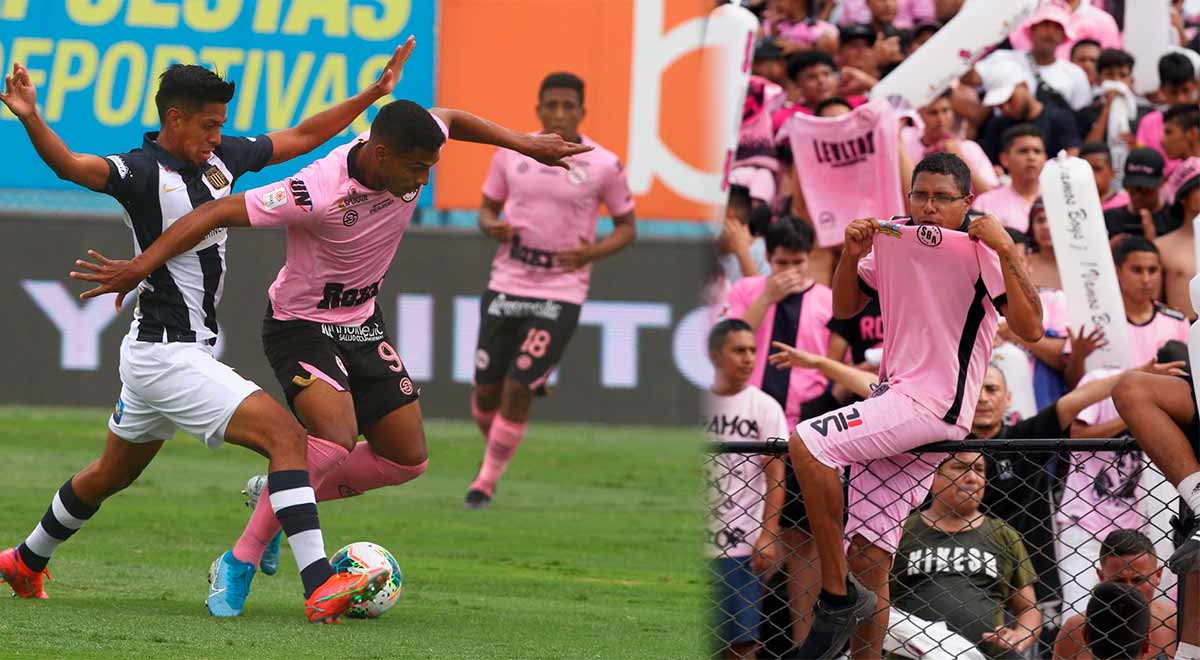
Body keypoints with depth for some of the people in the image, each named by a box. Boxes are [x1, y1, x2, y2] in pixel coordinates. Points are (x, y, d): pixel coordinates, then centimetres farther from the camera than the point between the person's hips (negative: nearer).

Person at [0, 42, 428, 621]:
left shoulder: (222, 157, 7)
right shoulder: (143, 172, -17)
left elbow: (300, 138, 17)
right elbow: (71, 165, -35)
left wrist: (373, 95, 15)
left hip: (155, 354, 10)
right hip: (168, 355, -10)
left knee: (111, 474, 26)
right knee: (286, 435, -17)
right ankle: (320, 589, -24)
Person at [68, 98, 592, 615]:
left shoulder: (406, 154, -13)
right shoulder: (319, 192, -33)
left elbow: (451, 121, 12)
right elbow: (218, 213, -31)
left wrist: (525, 144, 13)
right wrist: (142, 265, -36)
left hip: (362, 324, 8)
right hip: (300, 325, -8)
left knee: (407, 459, 4)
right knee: (336, 438, -30)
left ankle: (282, 496, 25)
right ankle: (239, 563, -18)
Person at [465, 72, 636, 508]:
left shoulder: (604, 166, -4)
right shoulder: (512, 153, 3)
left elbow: (626, 226, 6)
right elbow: (487, 207, 14)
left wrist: (592, 252, -13)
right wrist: (492, 226, -10)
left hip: (561, 292, -3)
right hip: (507, 284, 3)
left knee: (517, 389, -10)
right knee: (486, 389, 4)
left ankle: (488, 479, 5)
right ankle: (494, 451, 34)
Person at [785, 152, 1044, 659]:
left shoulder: (979, 252, -6)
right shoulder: (892, 241, 13)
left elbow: (1029, 329, -17)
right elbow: (845, 308, 23)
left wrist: (1006, 250, -26)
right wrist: (851, 253, 4)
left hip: (933, 405, -7)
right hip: (892, 403, 7)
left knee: (806, 445, -25)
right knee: (869, 559, 4)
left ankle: (837, 596, -18)